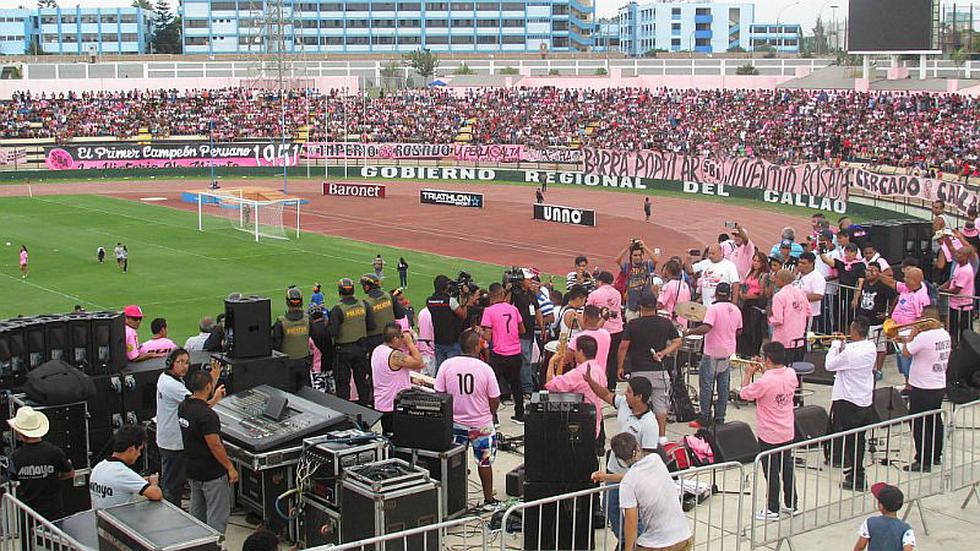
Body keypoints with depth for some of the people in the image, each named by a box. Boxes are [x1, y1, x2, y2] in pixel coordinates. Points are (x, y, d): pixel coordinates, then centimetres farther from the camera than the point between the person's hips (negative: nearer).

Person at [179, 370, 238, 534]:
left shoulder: (183, 406, 0)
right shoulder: (207, 415, -26)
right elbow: (214, 446, -25)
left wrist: (214, 377, 27)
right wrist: (230, 468, -15)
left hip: (192, 469, 9)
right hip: (212, 473, -9)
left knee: (197, 513, 20)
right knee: (218, 515, 1)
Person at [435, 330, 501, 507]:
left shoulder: (447, 365, -11)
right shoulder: (485, 369, -16)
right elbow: (495, 400, -10)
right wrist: (491, 414, 11)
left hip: (455, 422, 1)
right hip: (481, 424, -1)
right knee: (484, 462, 15)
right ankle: (488, 499, 26)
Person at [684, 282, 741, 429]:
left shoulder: (714, 308, -16)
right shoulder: (736, 310, 4)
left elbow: (705, 328, -26)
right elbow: (739, 331, 14)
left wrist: (689, 332, -15)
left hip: (712, 353, -6)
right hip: (728, 353, 6)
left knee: (706, 385, 1)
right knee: (723, 387, 10)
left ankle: (704, 418, 2)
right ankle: (720, 419, 13)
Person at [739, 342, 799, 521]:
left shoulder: (764, 382, -27)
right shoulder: (791, 375, -7)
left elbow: (744, 393, -13)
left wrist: (748, 373, -1)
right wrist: (766, 370, 9)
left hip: (769, 435, -6)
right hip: (787, 432, 6)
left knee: (771, 472, 5)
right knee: (787, 468, 19)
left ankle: (773, 509, 14)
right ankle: (791, 504, 29)